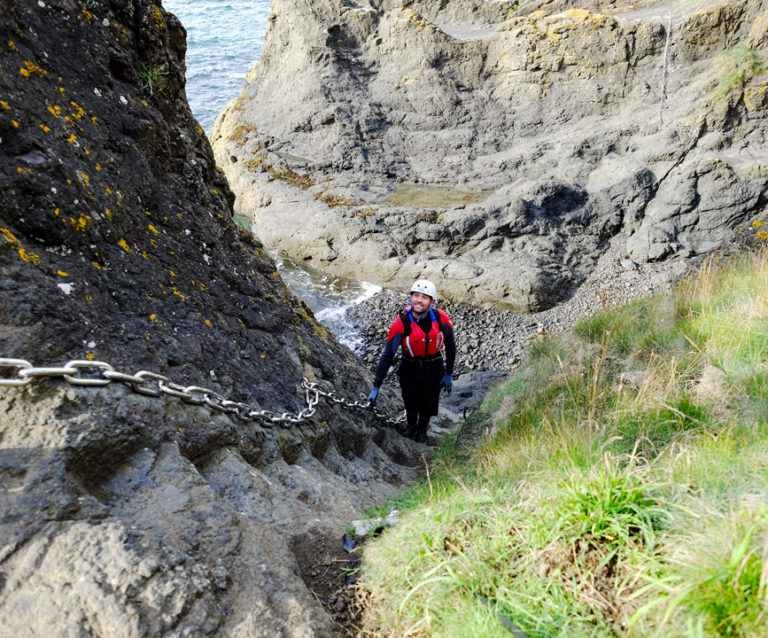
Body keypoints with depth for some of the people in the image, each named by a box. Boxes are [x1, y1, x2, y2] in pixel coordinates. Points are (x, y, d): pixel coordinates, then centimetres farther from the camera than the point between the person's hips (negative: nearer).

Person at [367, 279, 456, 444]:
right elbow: (387, 355, -21)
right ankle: (411, 425, 51)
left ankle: (422, 430, 46)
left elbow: (450, 346, -3)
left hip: (433, 369, 1)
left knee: (428, 404, 14)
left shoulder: (441, 318, -20)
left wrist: (449, 374, 1)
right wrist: (376, 387, -22)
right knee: (410, 403, 15)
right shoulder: (402, 323, -24)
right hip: (410, 369, -1)